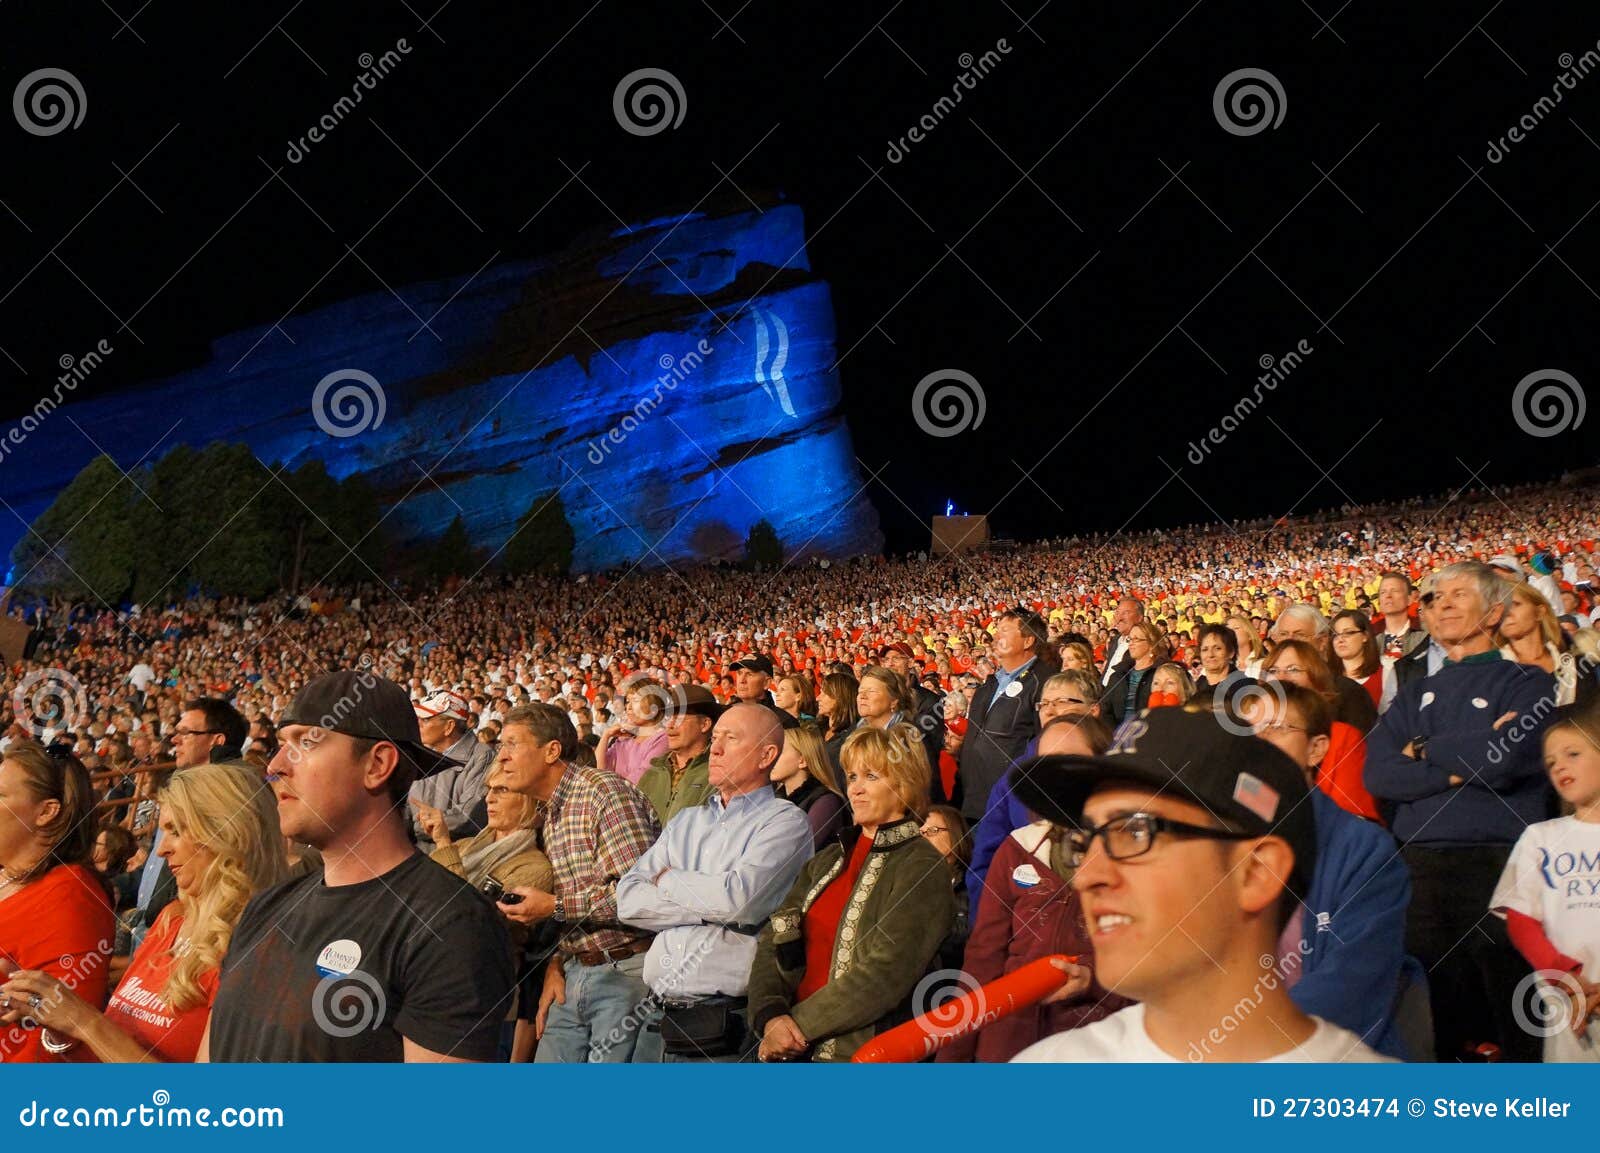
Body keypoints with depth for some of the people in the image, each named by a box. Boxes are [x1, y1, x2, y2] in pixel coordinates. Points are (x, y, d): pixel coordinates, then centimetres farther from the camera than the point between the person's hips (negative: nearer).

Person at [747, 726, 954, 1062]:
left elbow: (887, 973, -13)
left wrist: (800, 1024, -11)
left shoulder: (922, 868, -5)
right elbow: (772, 943, 8)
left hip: (864, 1053, -6)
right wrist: (770, 1015, -9)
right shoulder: (828, 860, 16)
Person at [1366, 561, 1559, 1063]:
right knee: (1429, 1012, 9)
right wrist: (1460, 767, -9)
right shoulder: (1414, 696, 18)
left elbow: (1504, 758, -14)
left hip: (1499, 861, -4)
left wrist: (1425, 750, 1)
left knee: (1515, 1013, -1)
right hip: (1420, 864, 4)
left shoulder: (1527, 683, 5)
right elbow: (1378, 773, 2)